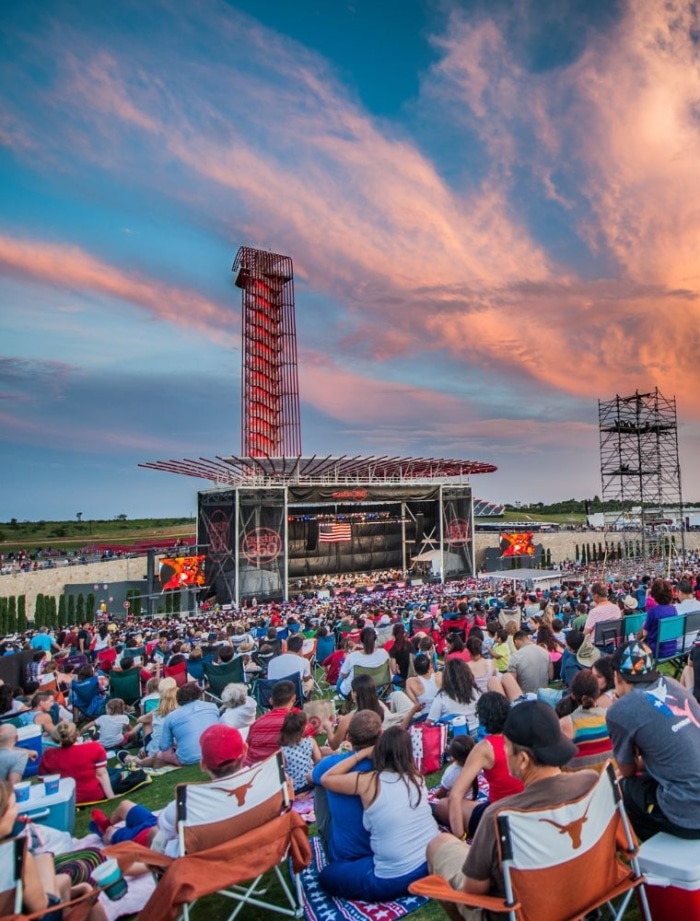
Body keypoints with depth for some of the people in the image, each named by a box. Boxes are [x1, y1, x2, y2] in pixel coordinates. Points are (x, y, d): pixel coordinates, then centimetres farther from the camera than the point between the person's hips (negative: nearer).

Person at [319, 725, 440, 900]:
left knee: (327, 875, 11)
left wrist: (362, 754, 2)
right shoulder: (416, 777, 0)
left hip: (397, 879, -6)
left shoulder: (367, 781, -13)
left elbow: (326, 779, 1)